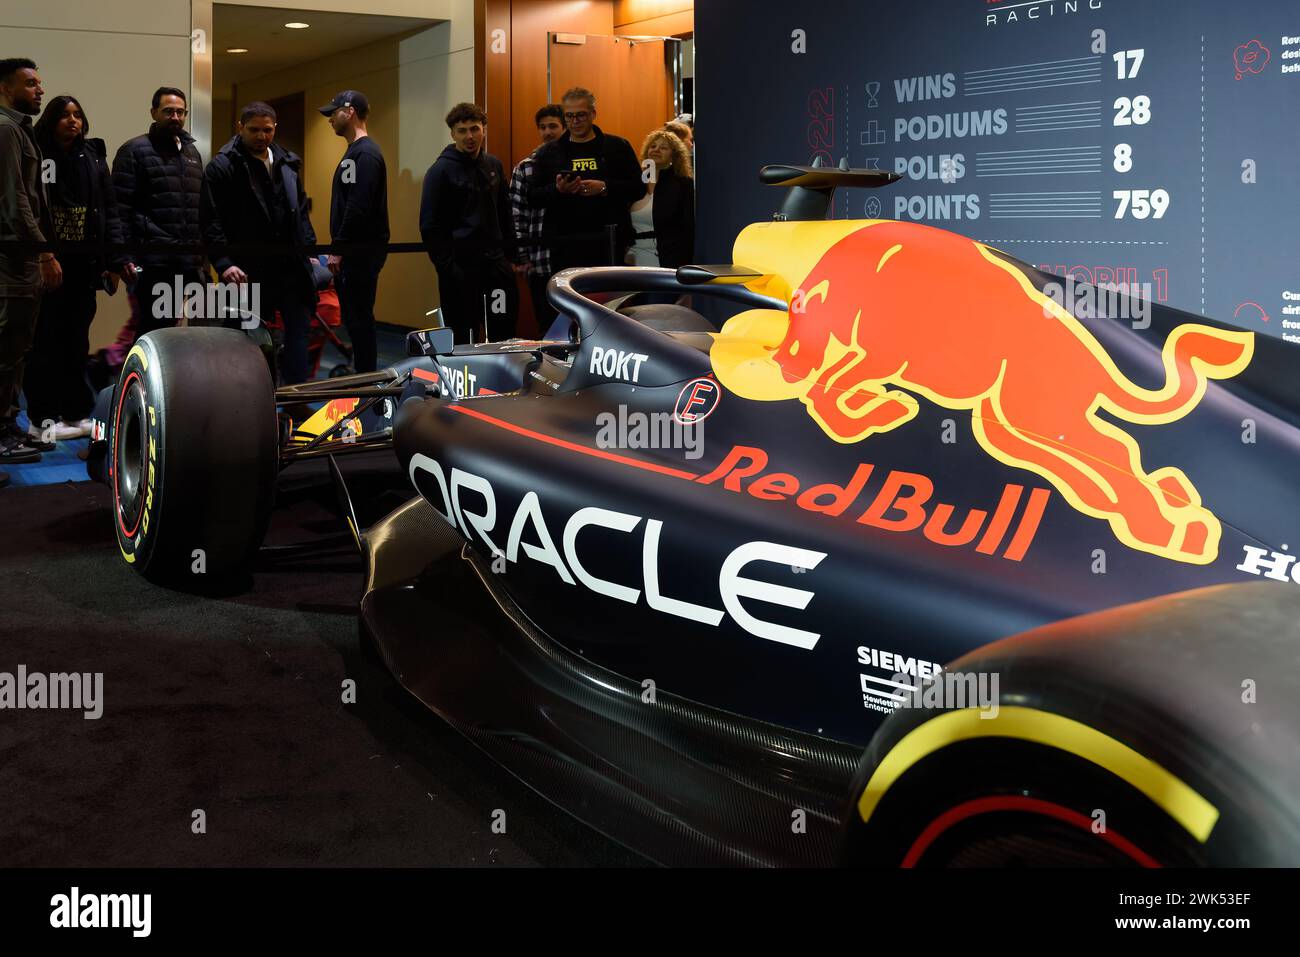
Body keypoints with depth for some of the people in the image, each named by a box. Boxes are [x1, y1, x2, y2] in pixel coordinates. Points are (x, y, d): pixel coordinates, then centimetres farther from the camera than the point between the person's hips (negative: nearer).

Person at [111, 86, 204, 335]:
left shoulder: (192, 151, 19)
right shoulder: (134, 151, -1)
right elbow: (120, 210, -8)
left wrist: (204, 251, 16)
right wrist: (124, 257, -15)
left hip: (190, 263, 6)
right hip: (153, 264, -5)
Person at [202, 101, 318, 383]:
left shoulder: (288, 163, 14)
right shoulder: (222, 167, -5)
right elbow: (211, 221, -10)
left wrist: (309, 249, 12)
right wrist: (224, 263, -20)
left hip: (291, 267, 5)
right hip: (249, 270, -5)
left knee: (299, 329, 4)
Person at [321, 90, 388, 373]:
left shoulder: (365, 153, -14)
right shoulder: (354, 151, 18)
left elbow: (358, 208, -22)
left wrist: (339, 249, -19)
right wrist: (338, 247, 16)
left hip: (362, 252, -10)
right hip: (353, 251, 10)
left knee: (359, 320, -8)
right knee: (353, 318, 13)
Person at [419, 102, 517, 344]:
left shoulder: (494, 165, 11)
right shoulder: (440, 171, -6)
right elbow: (430, 227, -8)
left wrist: (509, 254, 10)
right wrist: (447, 267, -14)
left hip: (496, 263, 5)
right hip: (460, 268, -5)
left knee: (505, 333, 7)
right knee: (461, 339, 0)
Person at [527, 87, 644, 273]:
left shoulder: (617, 146, 8)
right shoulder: (549, 152, 13)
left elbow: (638, 188, 2)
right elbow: (533, 196, 10)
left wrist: (604, 187, -13)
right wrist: (557, 189, -11)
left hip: (608, 244, -1)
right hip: (564, 247, 1)